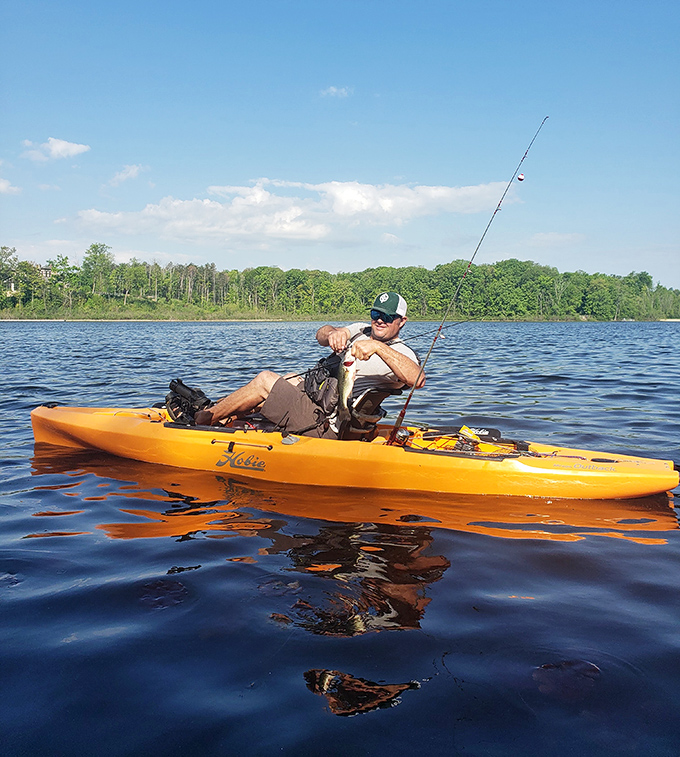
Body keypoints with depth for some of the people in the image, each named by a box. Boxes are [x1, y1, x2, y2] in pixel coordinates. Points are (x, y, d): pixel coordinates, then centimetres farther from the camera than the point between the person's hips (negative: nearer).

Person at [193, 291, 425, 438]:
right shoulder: (360, 330, 13)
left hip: (325, 425, -8)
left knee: (265, 380, -9)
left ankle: (204, 418, 6)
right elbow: (321, 335, 2)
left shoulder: (401, 353, -11)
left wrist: (378, 347, -39)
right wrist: (334, 332, -22)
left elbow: (418, 379, -33)